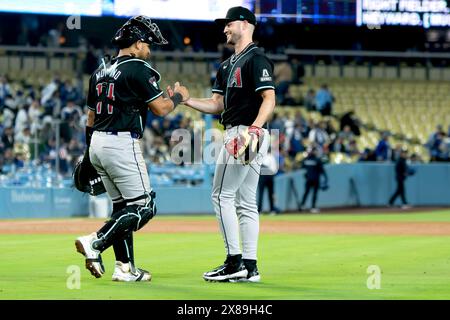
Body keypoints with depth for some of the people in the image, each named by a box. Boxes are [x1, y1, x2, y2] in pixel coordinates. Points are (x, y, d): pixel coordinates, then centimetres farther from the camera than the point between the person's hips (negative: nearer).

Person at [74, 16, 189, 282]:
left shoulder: (101, 71, 16)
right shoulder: (138, 69, -8)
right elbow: (160, 109, -9)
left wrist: (89, 155, 24)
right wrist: (179, 96, 11)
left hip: (97, 143, 9)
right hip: (121, 143, -9)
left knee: (122, 205, 14)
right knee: (144, 206, -5)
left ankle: (125, 267, 10)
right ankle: (96, 242, -18)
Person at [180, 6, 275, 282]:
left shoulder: (257, 59, -10)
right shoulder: (228, 65, 20)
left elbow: (269, 99, -18)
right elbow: (216, 105, 17)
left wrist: (252, 130, -31)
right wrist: (185, 100, 2)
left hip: (246, 134, -10)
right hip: (240, 136, 10)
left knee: (223, 195, -9)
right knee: (245, 202, 8)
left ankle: (235, 262, -9)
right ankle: (249, 267, 9)